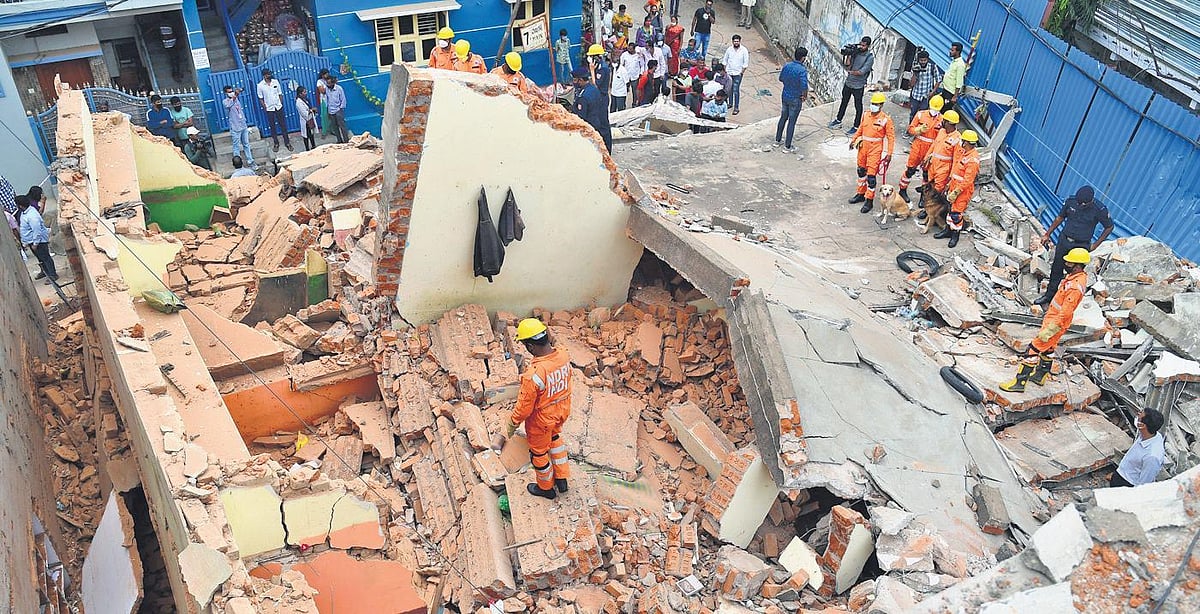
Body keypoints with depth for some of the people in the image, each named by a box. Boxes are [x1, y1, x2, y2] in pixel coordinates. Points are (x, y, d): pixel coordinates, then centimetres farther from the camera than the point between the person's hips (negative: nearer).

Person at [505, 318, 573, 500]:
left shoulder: (533, 375, -38)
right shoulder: (563, 356, -18)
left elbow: (524, 407, -26)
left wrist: (511, 426, -7)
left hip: (541, 419, -6)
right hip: (562, 410, 6)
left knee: (539, 452, 21)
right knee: (555, 436, 35)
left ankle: (546, 488, 45)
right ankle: (562, 478, 46)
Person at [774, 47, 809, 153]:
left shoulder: (786, 66, -3)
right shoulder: (802, 70, -23)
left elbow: (781, 79, 10)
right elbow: (804, 87, -28)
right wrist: (805, 96, -9)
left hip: (785, 96, 6)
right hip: (795, 99, -6)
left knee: (783, 118, 22)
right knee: (792, 122, 3)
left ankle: (778, 140, 33)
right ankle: (787, 147, 11)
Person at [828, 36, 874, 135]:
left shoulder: (870, 57, -13)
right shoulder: (855, 52, 0)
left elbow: (862, 72, -20)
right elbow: (846, 65, -4)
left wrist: (850, 72, -14)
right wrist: (849, 56, -16)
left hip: (858, 86, -5)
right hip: (848, 83, 5)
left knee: (858, 107, 6)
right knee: (844, 102, 21)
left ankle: (856, 127, 16)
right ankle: (838, 120, 38)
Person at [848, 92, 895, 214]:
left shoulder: (886, 119, -13)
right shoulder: (866, 115, 4)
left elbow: (891, 137, -12)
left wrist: (889, 153, -16)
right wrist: (854, 140, 21)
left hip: (875, 149, -6)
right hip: (863, 147, 7)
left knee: (871, 175, -6)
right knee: (861, 171, 18)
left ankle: (869, 200, 2)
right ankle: (861, 193, 35)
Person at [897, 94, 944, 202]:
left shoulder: (942, 120, -4)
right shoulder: (920, 114, -2)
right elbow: (911, 128, 2)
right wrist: (920, 129, -17)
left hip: (931, 150, 0)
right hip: (917, 146, 0)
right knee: (910, 169, 7)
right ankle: (902, 190, 22)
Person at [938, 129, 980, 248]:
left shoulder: (973, 159, -26)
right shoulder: (963, 152, 3)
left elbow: (967, 181, -27)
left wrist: (956, 192, -24)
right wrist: (950, 183, 19)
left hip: (963, 190, -9)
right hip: (954, 185, 9)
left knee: (956, 213, 1)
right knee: (951, 208, 19)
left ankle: (955, 235, 16)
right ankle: (948, 229, 33)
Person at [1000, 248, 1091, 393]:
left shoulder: (1076, 287, -30)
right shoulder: (1076, 276, 2)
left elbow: (1065, 313, -30)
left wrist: (1049, 330, -28)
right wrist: (1048, 313, 25)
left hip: (1056, 323, -10)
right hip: (1053, 316, 10)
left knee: (1033, 349, -7)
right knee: (1048, 348, 24)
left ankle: (1020, 382, -2)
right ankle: (1040, 376, 41)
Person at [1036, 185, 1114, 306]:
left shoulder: (1100, 210, -16)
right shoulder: (1070, 201, -8)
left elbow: (1109, 227, -1)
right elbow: (1060, 218, 8)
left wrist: (1096, 245, -1)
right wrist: (1047, 234, 10)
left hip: (1081, 246, -4)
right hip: (1064, 241, 4)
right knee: (1056, 269, 13)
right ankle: (1049, 295, 27)